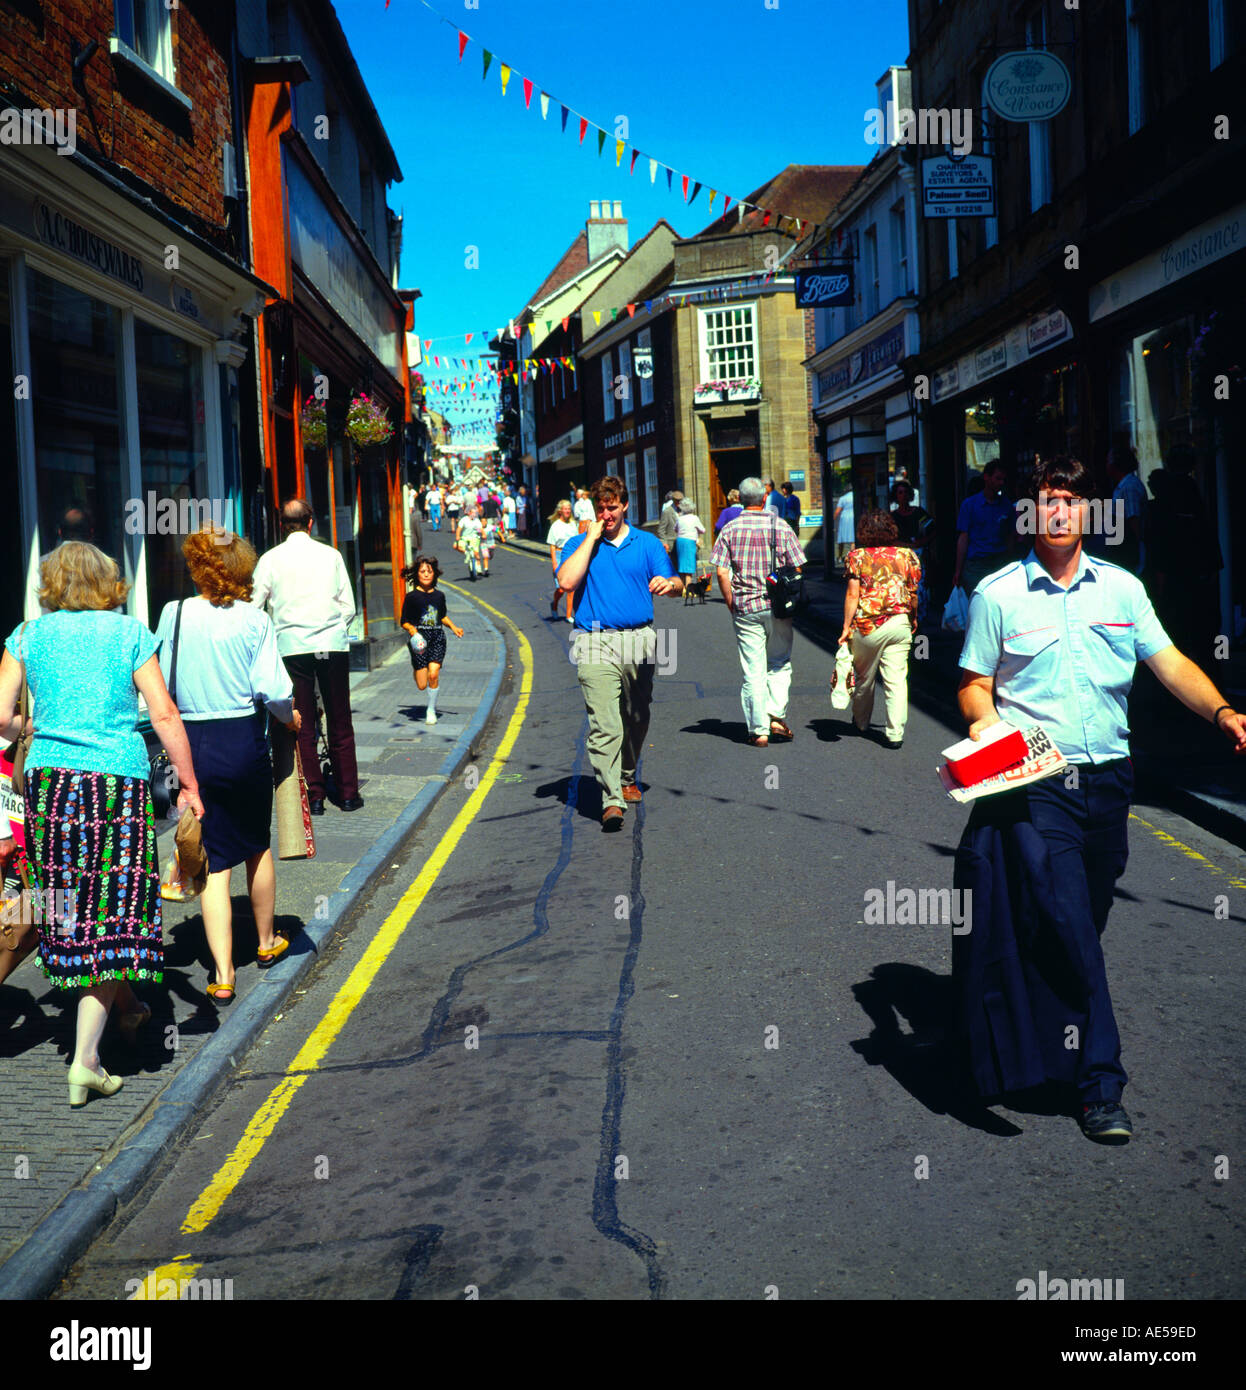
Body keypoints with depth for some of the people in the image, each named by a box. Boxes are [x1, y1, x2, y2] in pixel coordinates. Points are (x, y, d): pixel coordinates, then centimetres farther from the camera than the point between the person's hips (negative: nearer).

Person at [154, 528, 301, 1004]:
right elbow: (274, 691, -11)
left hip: (192, 744, 1)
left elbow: (162, 683, 3)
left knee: (214, 861, 4)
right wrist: (291, 719, 8)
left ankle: (223, 974, -2)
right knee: (257, 845, 20)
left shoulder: (174, 614, -3)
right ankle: (266, 942, 38)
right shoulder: (254, 621, -7)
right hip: (244, 741, 0)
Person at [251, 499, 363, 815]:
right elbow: (349, 607, 6)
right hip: (333, 644, 1)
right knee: (340, 725, 9)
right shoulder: (331, 555, 4)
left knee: (302, 726, 5)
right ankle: (348, 794, 13)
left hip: (291, 646, -1)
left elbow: (253, 608, 1)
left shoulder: (270, 559, 1)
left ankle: (314, 796, 5)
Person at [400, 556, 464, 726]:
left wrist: (453, 627, 12)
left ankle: (431, 709, 3)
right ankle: (415, 670, 38)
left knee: (433, 674, -17)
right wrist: (411, 629, -20)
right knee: (422, 685, -3)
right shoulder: (412, 597, -3)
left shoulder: (439, 595, 10)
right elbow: (404, 622, 0)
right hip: (419, 637, -2)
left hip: (437, 637, 2)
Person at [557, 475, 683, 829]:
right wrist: (592, 537, -7)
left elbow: (676, 584, 3)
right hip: (596, 643, -3)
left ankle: (627, 778, 35)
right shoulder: (579, 544, 9)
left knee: (636, 719, 14)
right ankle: (612, 800, -18)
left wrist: (669, 583, -22)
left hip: (640, 640, 3)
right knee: (604, 724, -14)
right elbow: (567, 581, -10)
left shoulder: (647, 543, 12)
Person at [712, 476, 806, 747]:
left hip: (745, 607, 0)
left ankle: (758, 730, 4)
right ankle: (777, 715, 0)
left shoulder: (730, 529, 0)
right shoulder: (781, 527, -1)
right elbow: (796, 570, -2)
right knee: (780, 664, 15)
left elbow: (722, 573, -6)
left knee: (753, 671, 3)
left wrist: (732, 605, 3)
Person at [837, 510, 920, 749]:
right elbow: (913, 593, 8)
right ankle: (895, 733, -6)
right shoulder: (906, 555, 4)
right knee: (896, 679, 0)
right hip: (900, 623, 1)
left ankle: (861, 722, 36)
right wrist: (913, 620, 23)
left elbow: (853, 594, -7)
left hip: (867, 625, -1)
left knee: (864, 677, 17)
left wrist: (846, 626, -4)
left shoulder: (858, 556, -2)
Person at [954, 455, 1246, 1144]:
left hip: (1107, 778, 4)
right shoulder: (998, 593, 1)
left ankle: (1064, 1044, 30)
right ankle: (1099, 1080, -6)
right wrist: (986, 726, -16)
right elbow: (974, 684, 4)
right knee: (1066, 926, -13)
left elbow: (1170, 662, 5)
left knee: (1084, 927, 10)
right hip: (1033, 783, -4)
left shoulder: (1122, 588, 10)